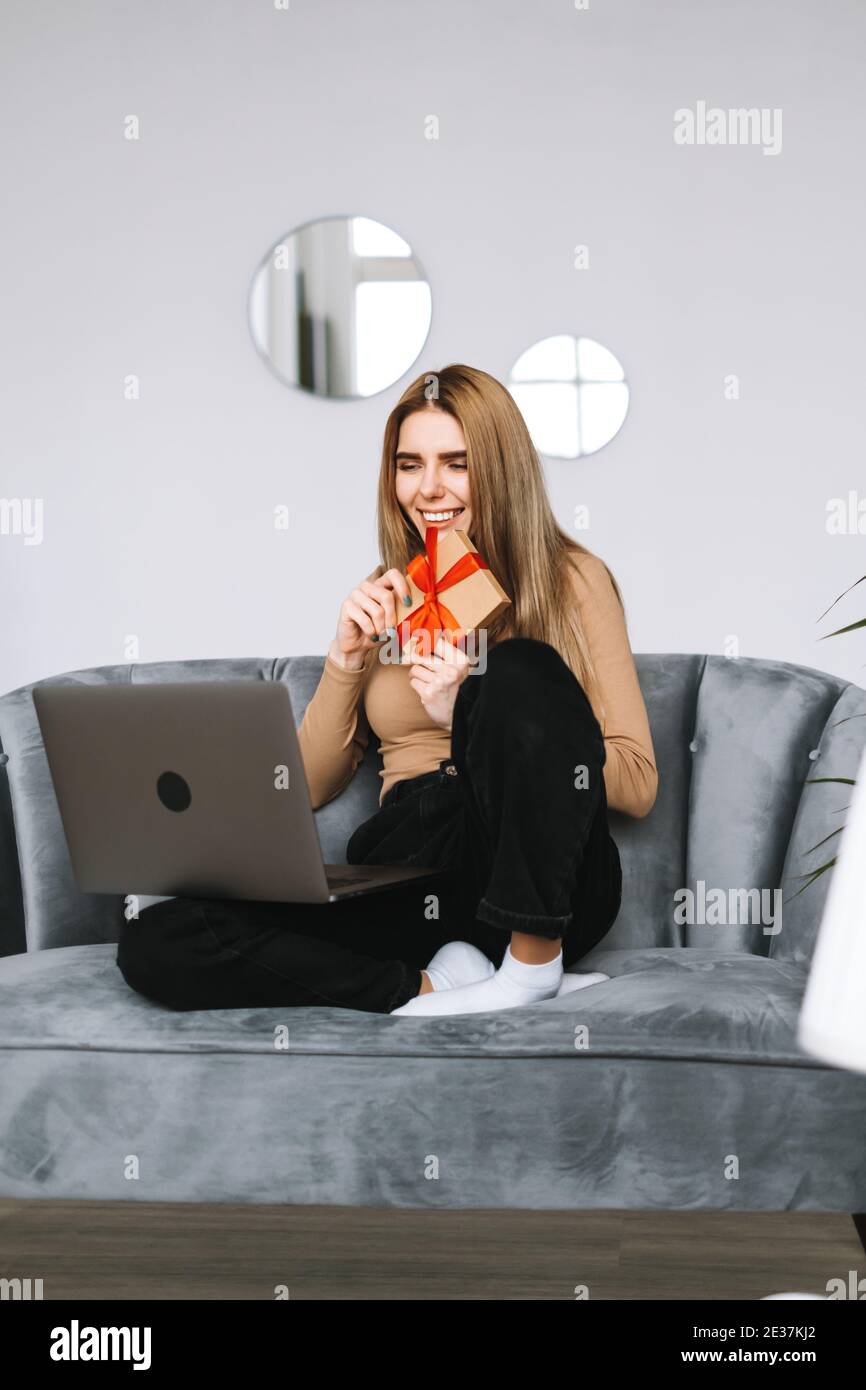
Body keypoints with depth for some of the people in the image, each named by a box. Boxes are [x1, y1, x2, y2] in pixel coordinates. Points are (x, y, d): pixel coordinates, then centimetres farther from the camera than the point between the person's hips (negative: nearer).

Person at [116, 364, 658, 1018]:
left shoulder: (572, 578, 5)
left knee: (525, 669, -32)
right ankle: (433, 982, -18)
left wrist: (472, 713, -15)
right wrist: (347, 657, 2)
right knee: (153, 941, -20)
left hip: (546, 883, -3)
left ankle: (533, 962, -21)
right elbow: (309, 789, 17)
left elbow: (638, 785, -3)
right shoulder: (384, 598, 16)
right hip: (405, 880, 3)